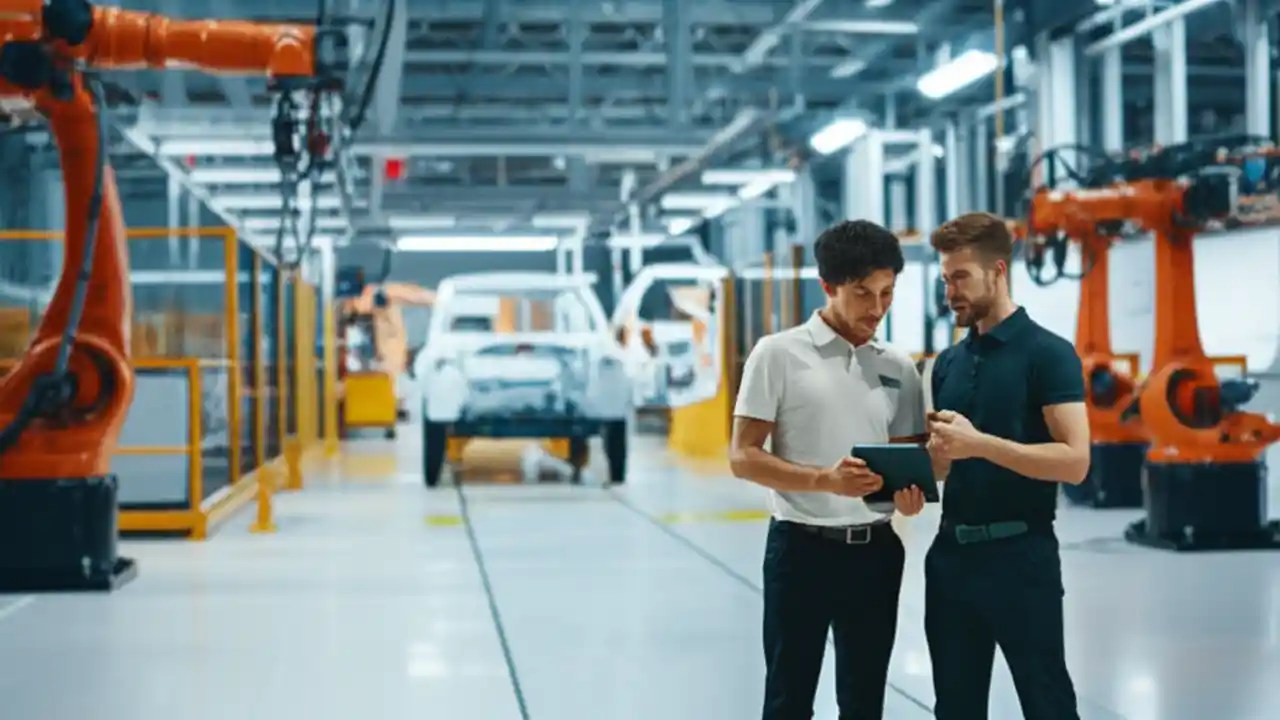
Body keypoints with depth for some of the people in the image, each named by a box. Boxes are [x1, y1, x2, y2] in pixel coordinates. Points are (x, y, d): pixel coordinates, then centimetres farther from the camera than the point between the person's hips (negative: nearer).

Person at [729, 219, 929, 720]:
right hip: (802, 548, -4)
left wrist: (909, 493, -12)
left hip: (875, 551, 4)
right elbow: (743, 457, -9)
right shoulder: (779, 353, -6)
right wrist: (825, 479, -24)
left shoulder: (899, 368, 7)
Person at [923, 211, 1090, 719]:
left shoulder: (1048, 353, -9)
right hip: (951, 553, 7)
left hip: (1020, 555, -7)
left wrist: (980, 443, -23)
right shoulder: (947, 363, 12)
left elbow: (1074, 460, -17)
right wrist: (928, 457, -3)